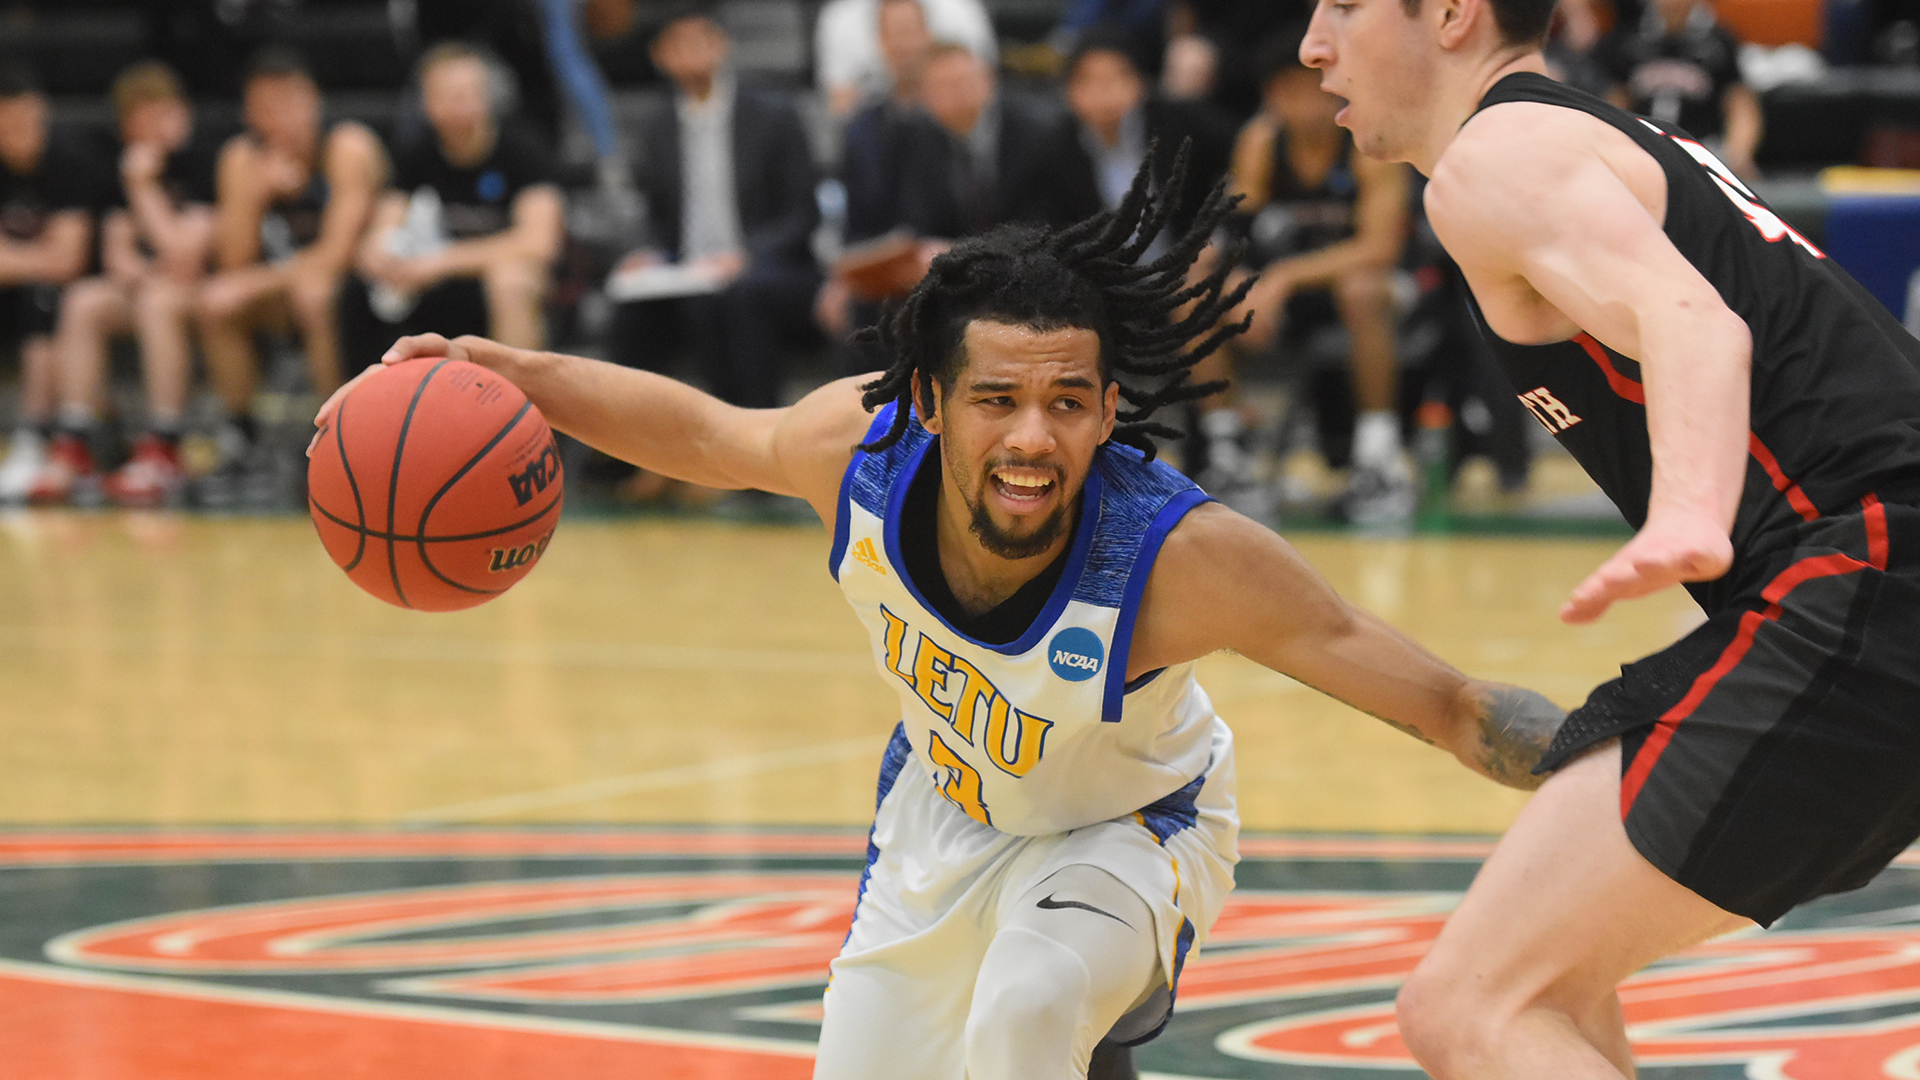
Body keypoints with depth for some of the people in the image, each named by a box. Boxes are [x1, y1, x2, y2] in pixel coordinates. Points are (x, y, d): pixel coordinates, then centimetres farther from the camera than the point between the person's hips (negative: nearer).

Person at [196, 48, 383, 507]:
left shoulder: (347, 147, -19)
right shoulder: (243, 157, -5)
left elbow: (335, 254, -24)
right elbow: (233, 260, -13)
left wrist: (260, 281, -23)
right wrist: (254, 190, -28)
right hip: (283, 286, 5)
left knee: (313, 293, -37)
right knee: (215, 302, -21)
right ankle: (244, 446, -9)